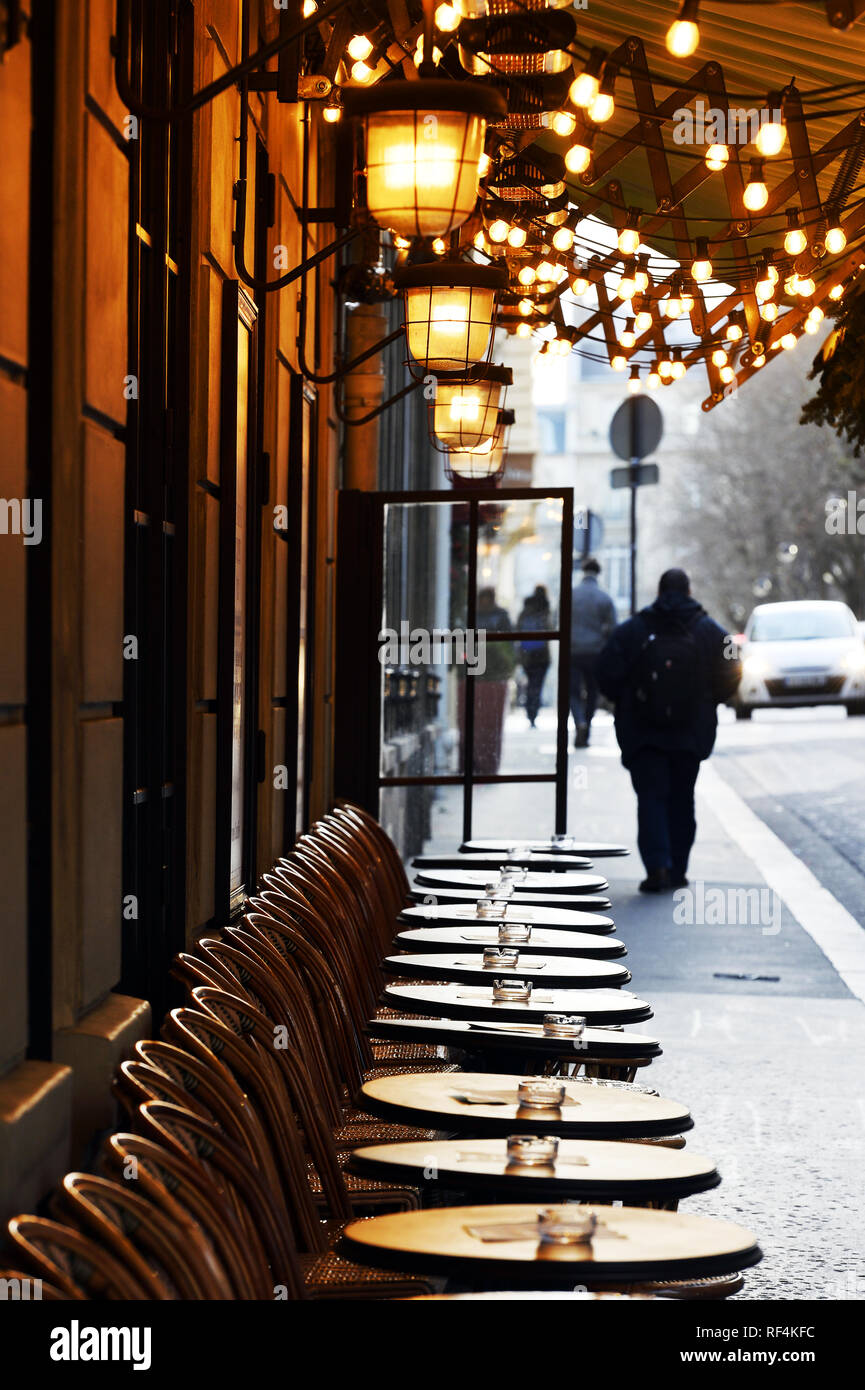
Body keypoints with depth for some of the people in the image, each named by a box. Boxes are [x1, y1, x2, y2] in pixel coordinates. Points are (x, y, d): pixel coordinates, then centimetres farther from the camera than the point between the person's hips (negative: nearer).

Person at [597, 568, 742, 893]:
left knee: (651, 797, 0)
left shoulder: (630, 631, -5)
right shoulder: (711, 632, 0)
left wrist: (626, 704, 12)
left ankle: (657, 865, -16)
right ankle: (677, 870, 14)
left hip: (641, 732, -2)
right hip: (692, 733, 2)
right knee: (681, 799, 12)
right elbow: (729, 678, 0)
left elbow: (607, 675, -6)